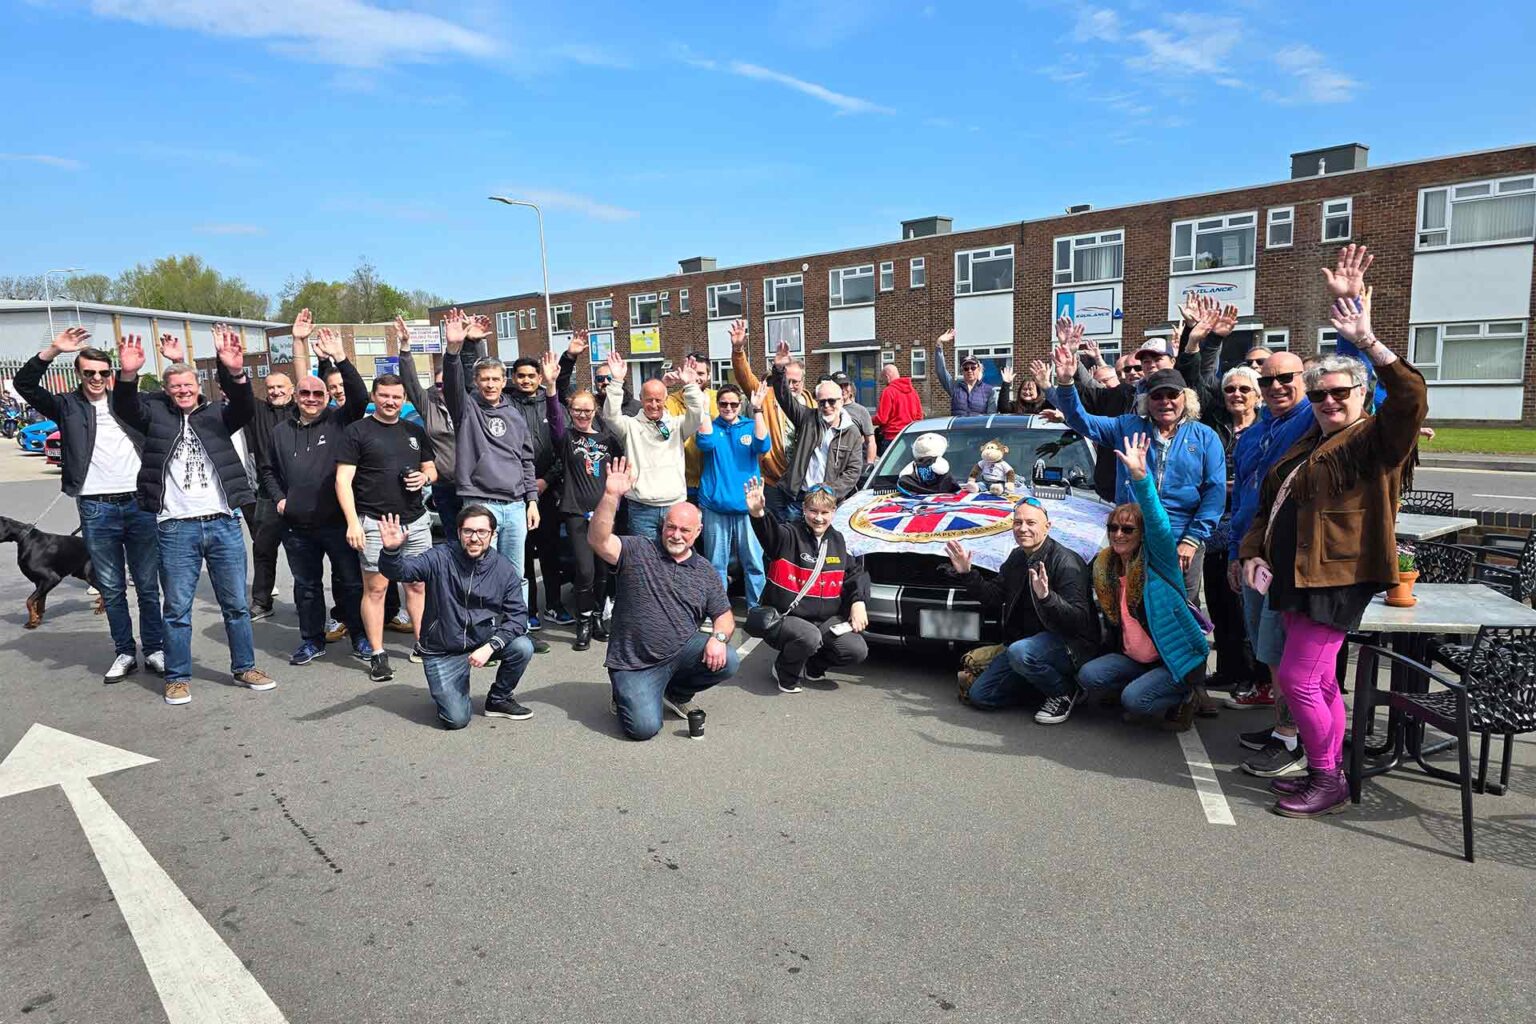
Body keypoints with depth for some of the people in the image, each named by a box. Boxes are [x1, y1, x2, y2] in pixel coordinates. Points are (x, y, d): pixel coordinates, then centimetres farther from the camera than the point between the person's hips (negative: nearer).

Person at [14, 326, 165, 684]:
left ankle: (155, 650, 15)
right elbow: (24, 384, -3)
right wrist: (53, 350, -13)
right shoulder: (67, 406, 8)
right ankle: (124, 654, 17)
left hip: (139, 504, 0)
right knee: (111, 589, 8)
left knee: (148, 585, 6)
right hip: (95, 509, 0)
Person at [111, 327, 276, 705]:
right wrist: (128, 375, -30)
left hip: (224, 522, 1)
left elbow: (245, 408, -10)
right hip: (175, 527, -1)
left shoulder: (216, 414, 8)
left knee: (236, 604, 10)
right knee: (177, 609, 7)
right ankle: (177, 677, 18)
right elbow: (124, 407, -9)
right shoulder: (155, 413, 8)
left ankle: (244, 667, 22)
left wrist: (235, 373, -29)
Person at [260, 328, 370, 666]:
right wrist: (278, 499, 7)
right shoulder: (281, 431, 12)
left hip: (337, 521, -4)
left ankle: (361, 638, 16)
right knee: (305, 585, 14)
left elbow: (359, 397, -17)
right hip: (297, 526, 4)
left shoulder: (339, 421, 0)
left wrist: (340, 359, -24)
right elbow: (268, 470, 22)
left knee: (351, 581, 4)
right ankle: (312, 640, 27)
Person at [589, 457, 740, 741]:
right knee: (644, 727, -21)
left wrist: (718, 638, -16)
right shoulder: (638, 550, -4)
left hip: (682, 651, 4)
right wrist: (611, 496, -35)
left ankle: (677, 692, 10)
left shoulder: (705, 572, 7)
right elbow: (599, 540, -22)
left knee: (726, 661, -22)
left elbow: (724, 617, 7)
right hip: (635, 662, -4)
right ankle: (625, 694, 17)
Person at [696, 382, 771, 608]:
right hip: (715, 506, 0)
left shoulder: (751, 426, 9)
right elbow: (705, 443, -14)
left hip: (747, 505, 0)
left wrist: (757, 410, -16)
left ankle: (758, 608, 13)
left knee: (754, 562, 1)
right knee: (716, 563, 5)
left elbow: (762, 446, -11)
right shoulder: (712, 427, 8)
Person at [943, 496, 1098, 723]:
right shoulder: (1017, 557, 7)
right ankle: (1047, 686, 14)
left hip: (1069, 643, -7)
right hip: (1025, 640, 8)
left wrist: (1046, 597, -43)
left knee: (1019, 652, -39)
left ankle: (1065, 692, -9)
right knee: (979, 695, 0)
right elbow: (993, 597, 11)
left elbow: (1079, 619, -26)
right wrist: (966, 574, -2)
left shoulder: (1066, 562, -18)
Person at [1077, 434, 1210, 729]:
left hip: (1177, 658, -6)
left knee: (1133, 699, -25)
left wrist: (1140, 475, -45)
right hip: (1133, 658, 6)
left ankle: (1188, 696, 5)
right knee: (1088, 675, -17)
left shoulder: (1157, 558, -12)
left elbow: (1158, 522, -32)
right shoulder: (1104, 566, 6)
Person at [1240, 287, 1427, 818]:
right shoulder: (1307, 445, 18)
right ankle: (1323, 773, 25)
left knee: (1296, 678, -9)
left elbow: (1412, 398, -26)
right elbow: (1270, 501, 20)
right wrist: (1253, 552, 7)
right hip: (1296, 577, 8)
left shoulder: (1375, 440, -6)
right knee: (1320, 682, 14)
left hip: (1337, 579, -8)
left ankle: (1328, 781, 6)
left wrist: (1368, 342, -31)